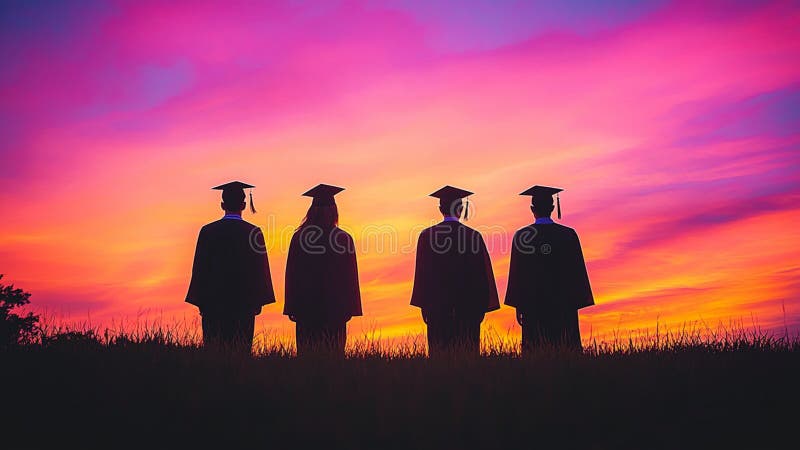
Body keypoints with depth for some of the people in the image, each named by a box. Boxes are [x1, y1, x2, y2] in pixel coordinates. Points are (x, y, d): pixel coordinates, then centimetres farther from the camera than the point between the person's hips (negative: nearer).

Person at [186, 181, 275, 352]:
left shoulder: (207, 231, -3)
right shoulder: (254, 232, -4)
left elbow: (199, 269, 0)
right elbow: (261, 270, 0)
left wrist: (200, 302, 8)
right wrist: (259, 301, 9)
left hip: (214, 303, 0)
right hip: (244, 304, 0)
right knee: (241, 350, 3)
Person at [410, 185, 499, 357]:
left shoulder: (427, 235, -1)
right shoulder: (473, 235, -2)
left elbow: (422, 273, 1)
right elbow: (483, 273, 0)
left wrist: (424, 305, 7)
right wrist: (483, 306, 8)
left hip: (437, 306, 0)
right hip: (468, 308, 0)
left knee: (439, 351, 4)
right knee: (468, 351, 5)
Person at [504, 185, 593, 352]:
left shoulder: (521, 236, -3)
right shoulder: (568, 234, 0)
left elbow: (516, 274, 0)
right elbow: (577, 271, 2)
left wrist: (518, 307, 6)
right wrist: (576, 304, 10)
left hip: (533, 304, -1)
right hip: (563, 305, 1)